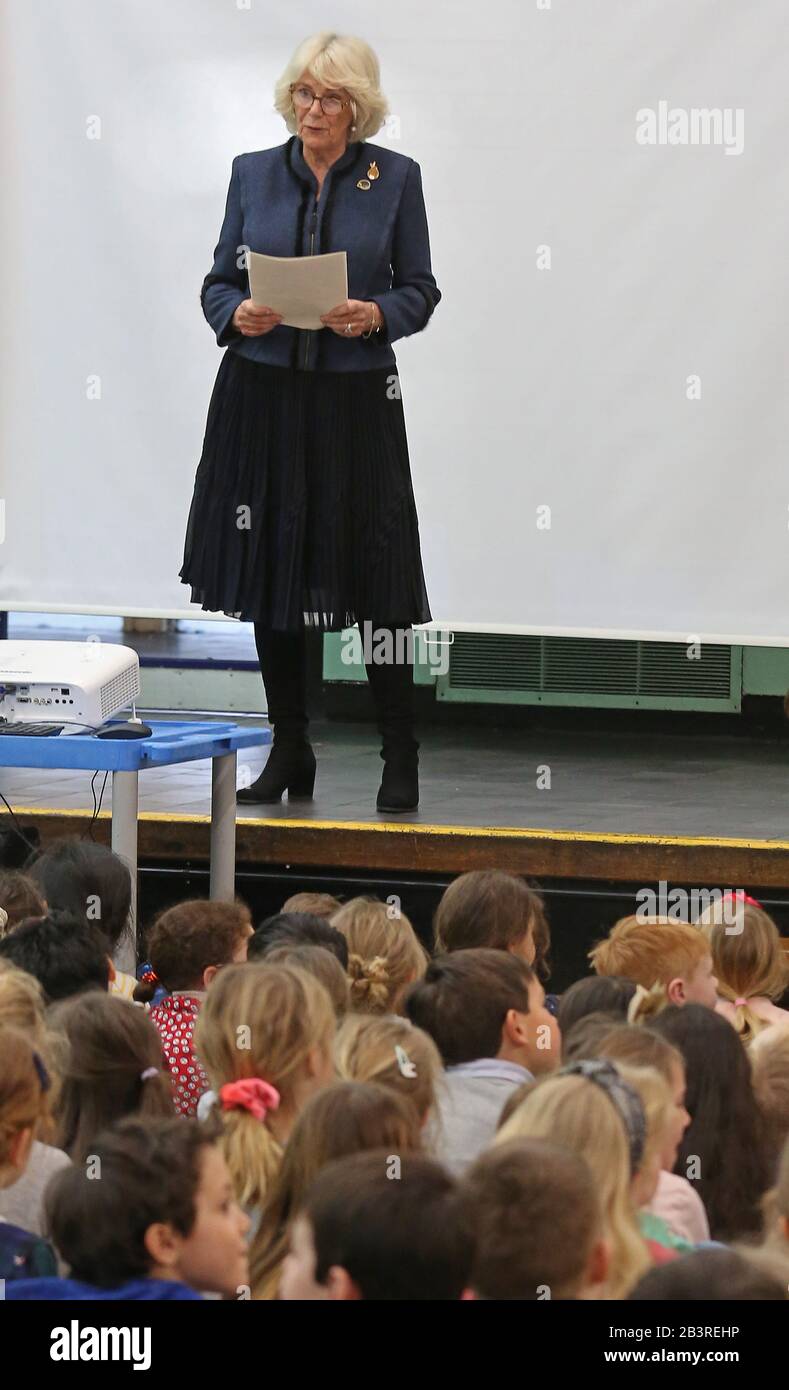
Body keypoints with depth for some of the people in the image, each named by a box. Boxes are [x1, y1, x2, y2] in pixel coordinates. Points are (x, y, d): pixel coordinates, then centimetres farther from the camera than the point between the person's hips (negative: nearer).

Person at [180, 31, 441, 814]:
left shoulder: (395, 178, 1)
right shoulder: (254, 173, 6)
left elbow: (419, 290, 3)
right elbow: (218, 281, 9)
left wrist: (376, 316, -17)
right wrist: (237, 314, -13)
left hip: (355, 398, -2)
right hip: (263, 394, 2)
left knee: (374, 577, -4)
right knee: (269, 573, 5)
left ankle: (400, 764, 3)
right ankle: (288, 754, 16)